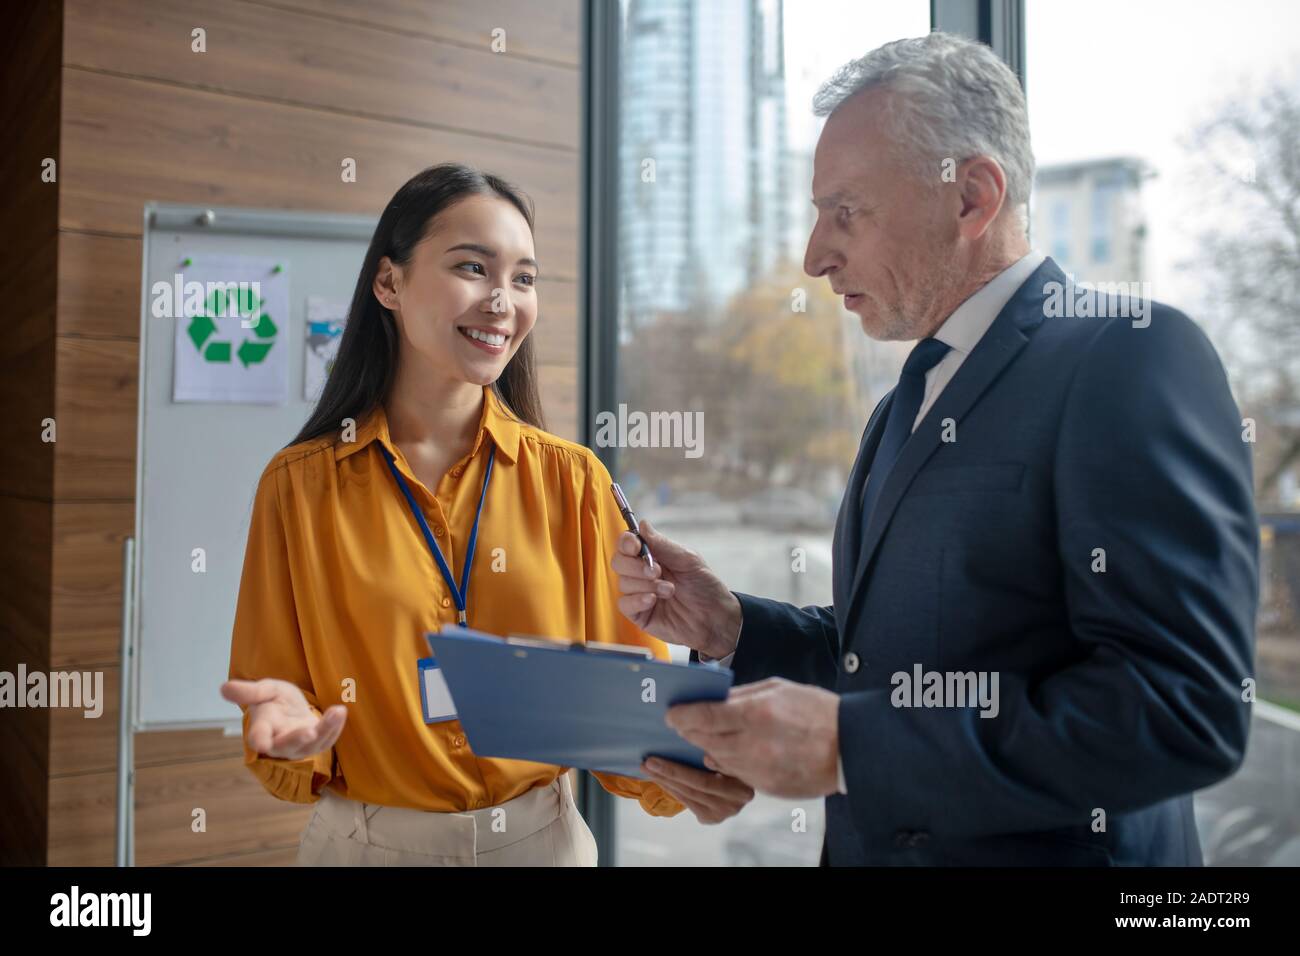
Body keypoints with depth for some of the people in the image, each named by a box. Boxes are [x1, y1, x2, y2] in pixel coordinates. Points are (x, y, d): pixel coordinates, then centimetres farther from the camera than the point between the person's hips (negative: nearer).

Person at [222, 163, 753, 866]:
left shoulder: (572, 481, -5)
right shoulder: (298, 486, -7)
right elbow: (279, 688, -2)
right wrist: (288, 729, -23)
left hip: (542, 836, 1)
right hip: (365, 840, 0)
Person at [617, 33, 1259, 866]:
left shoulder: (1132, 355, -17)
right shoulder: (911, 402, 9)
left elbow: (1186, 707, -24)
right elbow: (908, 653, 10)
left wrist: (850, 745, -26)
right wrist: (731, 628, -4)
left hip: (1046, 848, -7)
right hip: (872, 843, 7)